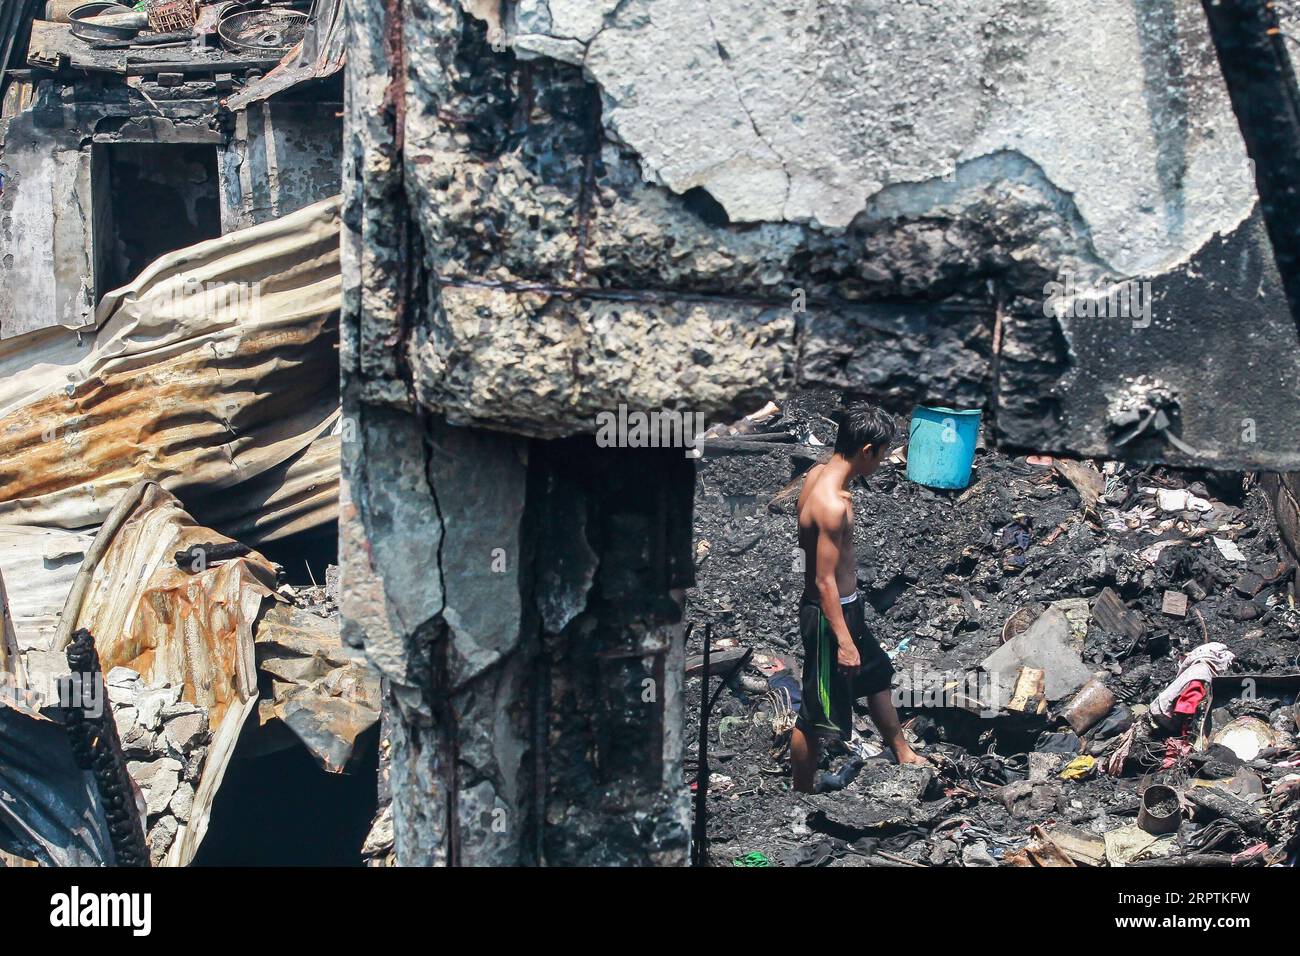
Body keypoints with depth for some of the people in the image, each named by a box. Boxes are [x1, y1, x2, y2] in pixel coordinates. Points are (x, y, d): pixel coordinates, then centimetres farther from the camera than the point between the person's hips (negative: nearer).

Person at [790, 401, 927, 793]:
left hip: (846, 604, 10)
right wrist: (844, 641, -21)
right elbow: (825, 582, -27)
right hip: (830, 613, -10)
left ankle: (902, 753, 47)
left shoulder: (818, 473, -2)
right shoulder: (832, 506, -31)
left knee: (876, 676, 28)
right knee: (817, 715, 6)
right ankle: (803, 792, 22)